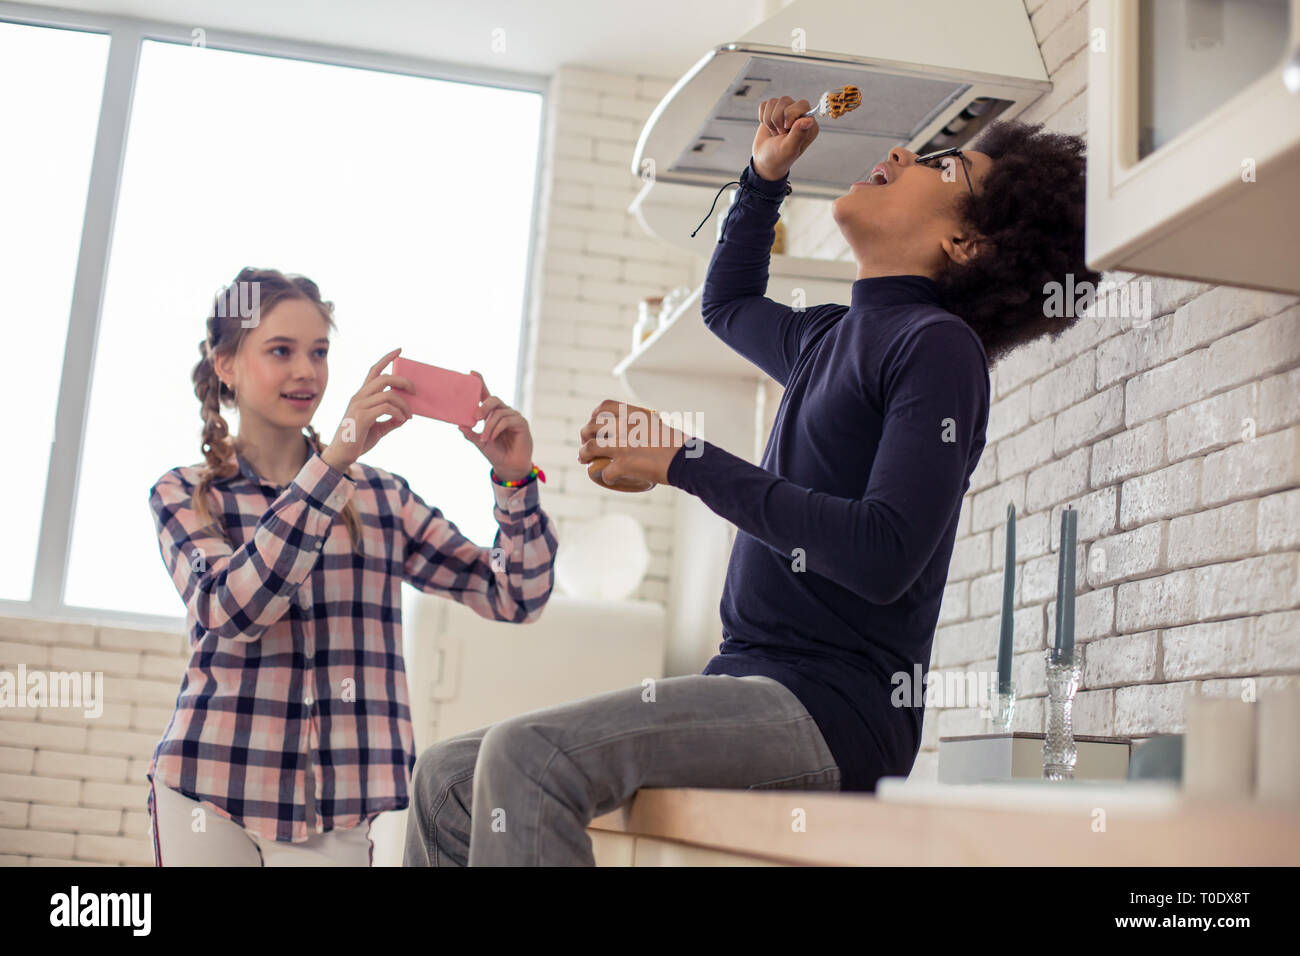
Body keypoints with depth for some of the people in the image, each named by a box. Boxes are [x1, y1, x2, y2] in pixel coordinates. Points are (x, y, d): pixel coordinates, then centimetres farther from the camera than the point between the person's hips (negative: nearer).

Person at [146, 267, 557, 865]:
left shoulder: (380, 497, 7)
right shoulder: (183, 495, 2)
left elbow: (515, 599, 5)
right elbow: (231, 610, -18)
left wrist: (516, 480, -11)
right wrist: (333, 462, -23)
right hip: (209, 794, -1)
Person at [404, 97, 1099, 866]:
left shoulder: (939, 344, -7)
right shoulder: (830, 338, 20)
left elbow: (885, 557, -19)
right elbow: (727, 305, 44)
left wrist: (686, 462, -15)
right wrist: (766, 175, 31)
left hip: (837, 708, -9)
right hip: (751, 683, 9)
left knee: (529, 758, -29)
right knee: (450, 779, 0)